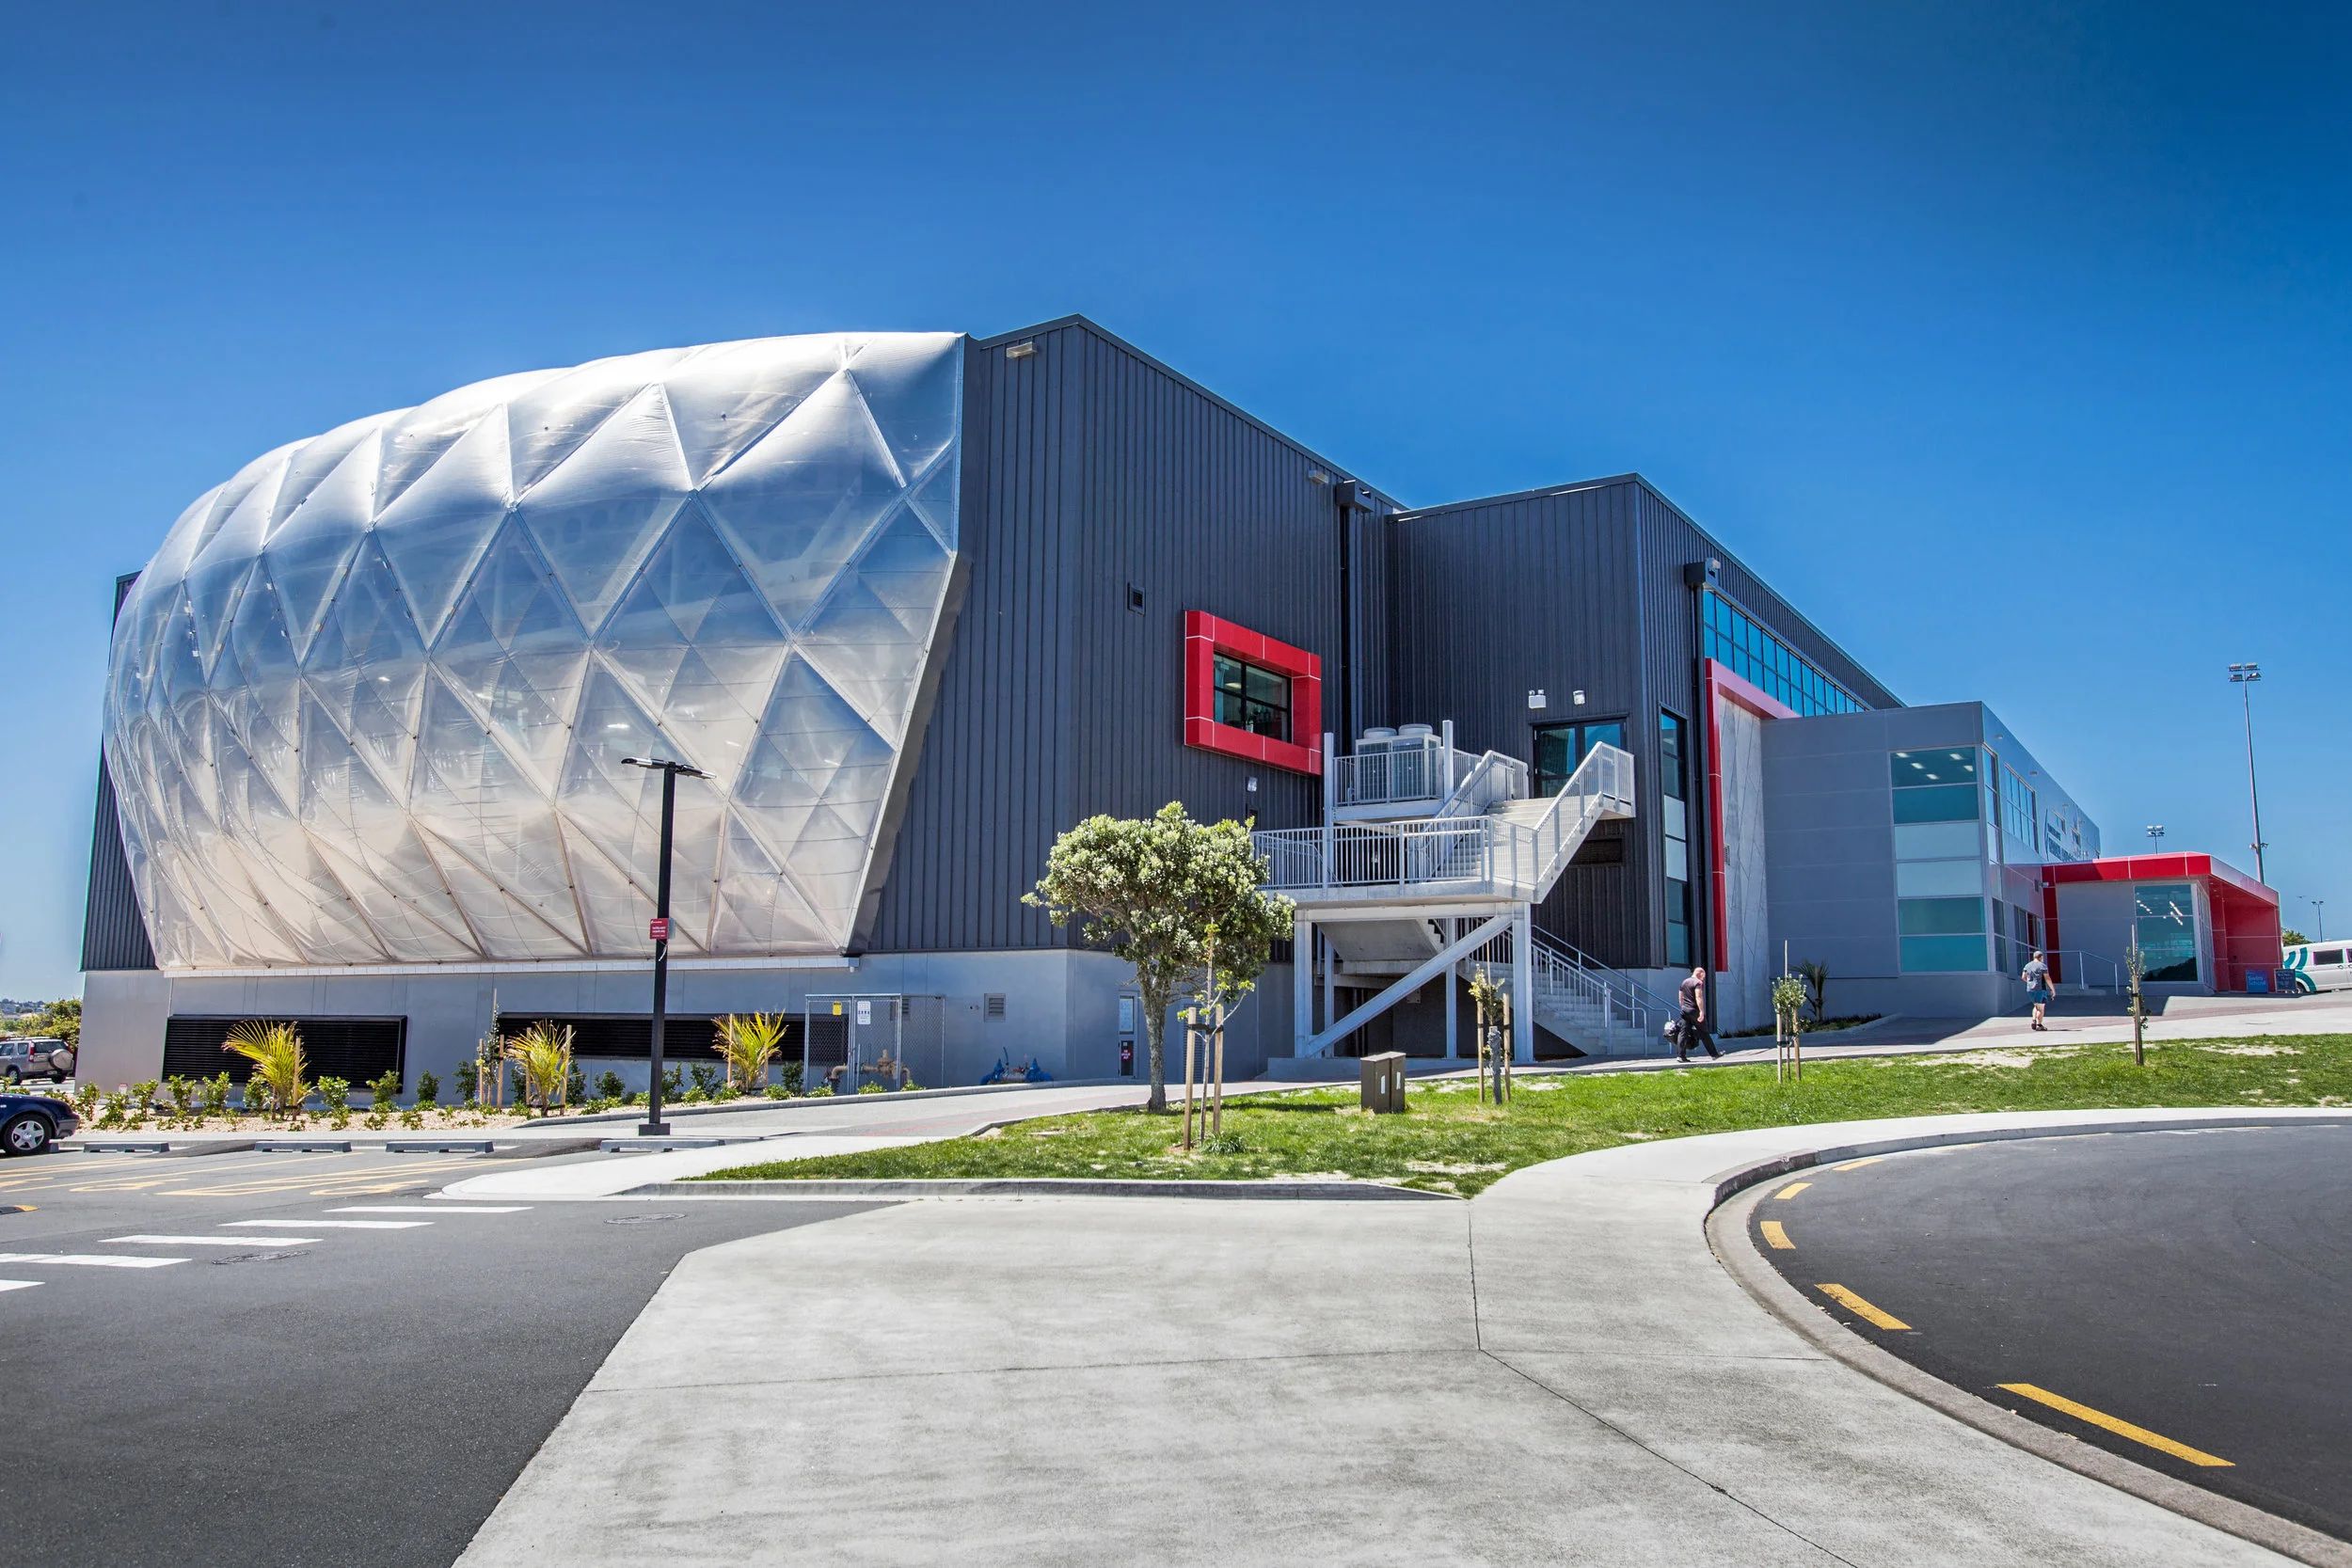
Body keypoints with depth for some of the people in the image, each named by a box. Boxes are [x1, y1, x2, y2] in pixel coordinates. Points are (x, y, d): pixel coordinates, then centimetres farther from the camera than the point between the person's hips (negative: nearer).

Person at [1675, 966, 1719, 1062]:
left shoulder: (1684, 982, 16)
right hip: (1694, 1010, -6)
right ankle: (1714, 1053, 14)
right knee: (1704, 1033, 4)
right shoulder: (1698, 983, -9)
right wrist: (1702, 1011, -25)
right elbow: (1698, 997, -21)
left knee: (1683, 1032, 1)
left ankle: (1681, 1055, -7)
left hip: (1684, 1010, 6)